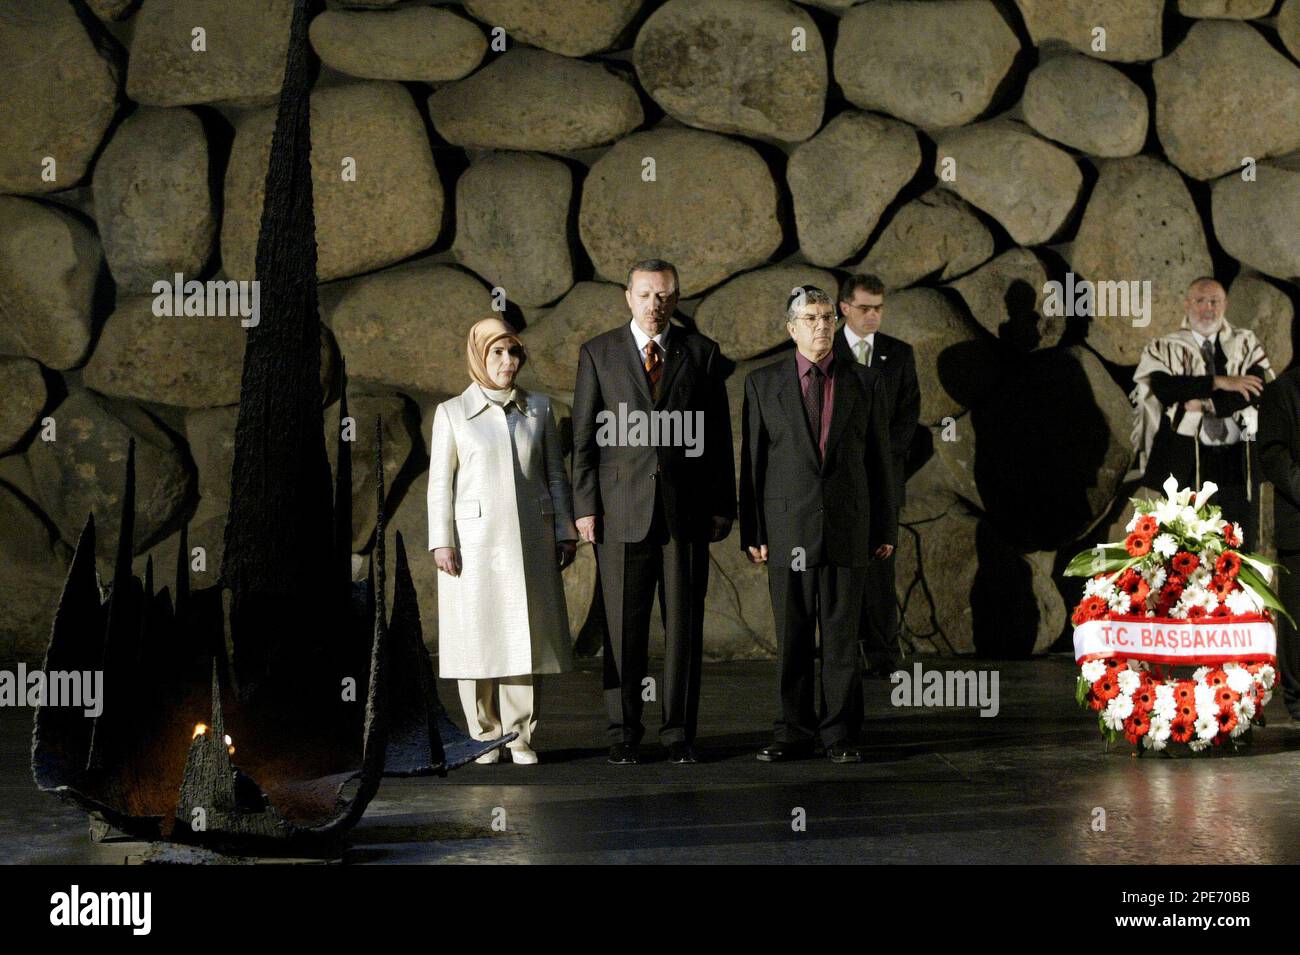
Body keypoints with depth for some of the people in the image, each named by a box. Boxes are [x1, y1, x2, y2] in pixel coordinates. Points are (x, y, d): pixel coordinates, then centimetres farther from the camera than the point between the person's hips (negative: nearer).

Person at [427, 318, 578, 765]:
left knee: (526, 637, 0)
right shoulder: (452, 413, 3)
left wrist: (565, 532, 6)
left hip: (530, 541, 2)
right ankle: (485, 737, 9)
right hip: (474, 540, -2)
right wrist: (441, 542, -6)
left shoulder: (538, 409, 10)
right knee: (478, 639, 0)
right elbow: (440, 482, 1)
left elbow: (556, 475, 11)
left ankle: (521, 737, 6)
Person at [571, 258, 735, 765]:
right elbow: (584, 436, 4)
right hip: (622, 509, -1)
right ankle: (624, 733, 10)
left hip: (686, 509, 1)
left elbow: (719, 436, 8)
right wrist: (585, 507, -3)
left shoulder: (702, 352, 7)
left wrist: (723, 506, 4)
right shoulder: (598, 353, 5)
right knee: (624, 626, 1)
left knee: (684, 623, 2)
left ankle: (679, 732, 9)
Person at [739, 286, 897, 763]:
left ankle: (840, 734, 8)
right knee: (792, 638, 4)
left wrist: (885, 528, 6)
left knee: (842, 637, 2)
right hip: (787, 531, 0)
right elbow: (752, 460, 4)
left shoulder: (865, 382, 7)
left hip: (848, 528, 0)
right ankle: (794, 733, 11)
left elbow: (880, 459, 9)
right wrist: (752, 532, 0)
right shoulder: (763, 383, 5)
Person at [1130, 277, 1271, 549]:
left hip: (1236, 463, 2)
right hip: (1181, 462, -2)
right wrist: (1219, 382, -12)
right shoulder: (1165, 349, 9)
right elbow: (1163, 388, -11)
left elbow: (1258, 390, -3)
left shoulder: (1246, 344, 13)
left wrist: (1206, 403, -11)